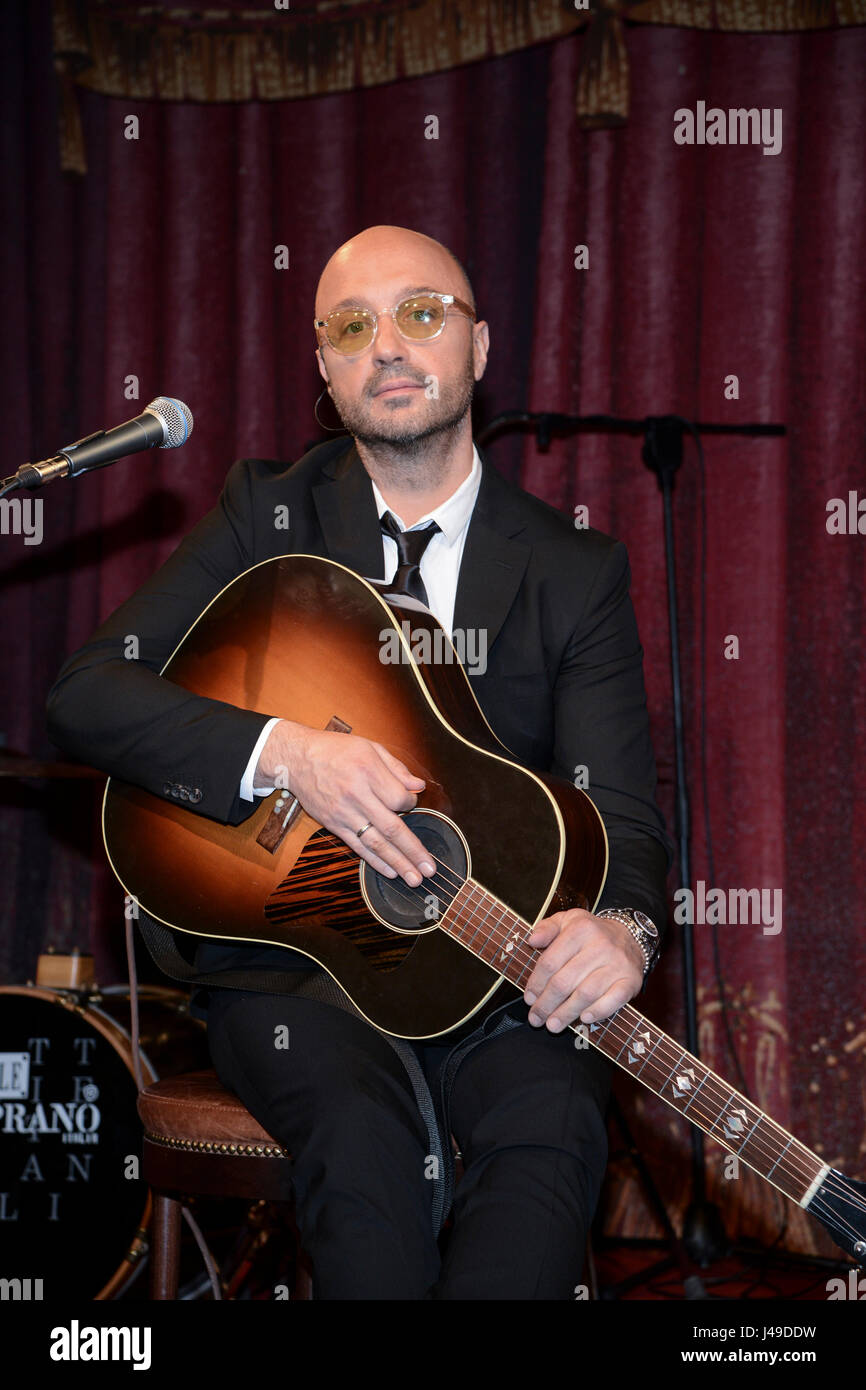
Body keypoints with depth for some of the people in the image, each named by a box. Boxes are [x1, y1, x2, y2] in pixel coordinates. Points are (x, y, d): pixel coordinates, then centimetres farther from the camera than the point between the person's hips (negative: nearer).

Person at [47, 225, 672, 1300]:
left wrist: (623, 926, -28)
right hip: (287, 953, -1)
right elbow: (84, 695, -4)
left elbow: (618, 805, -3)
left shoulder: (576, 574, 6)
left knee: (552, 1126, -31)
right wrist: (284, 750, -22)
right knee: (361, 1130, -32)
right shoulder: (270, 517, 5)